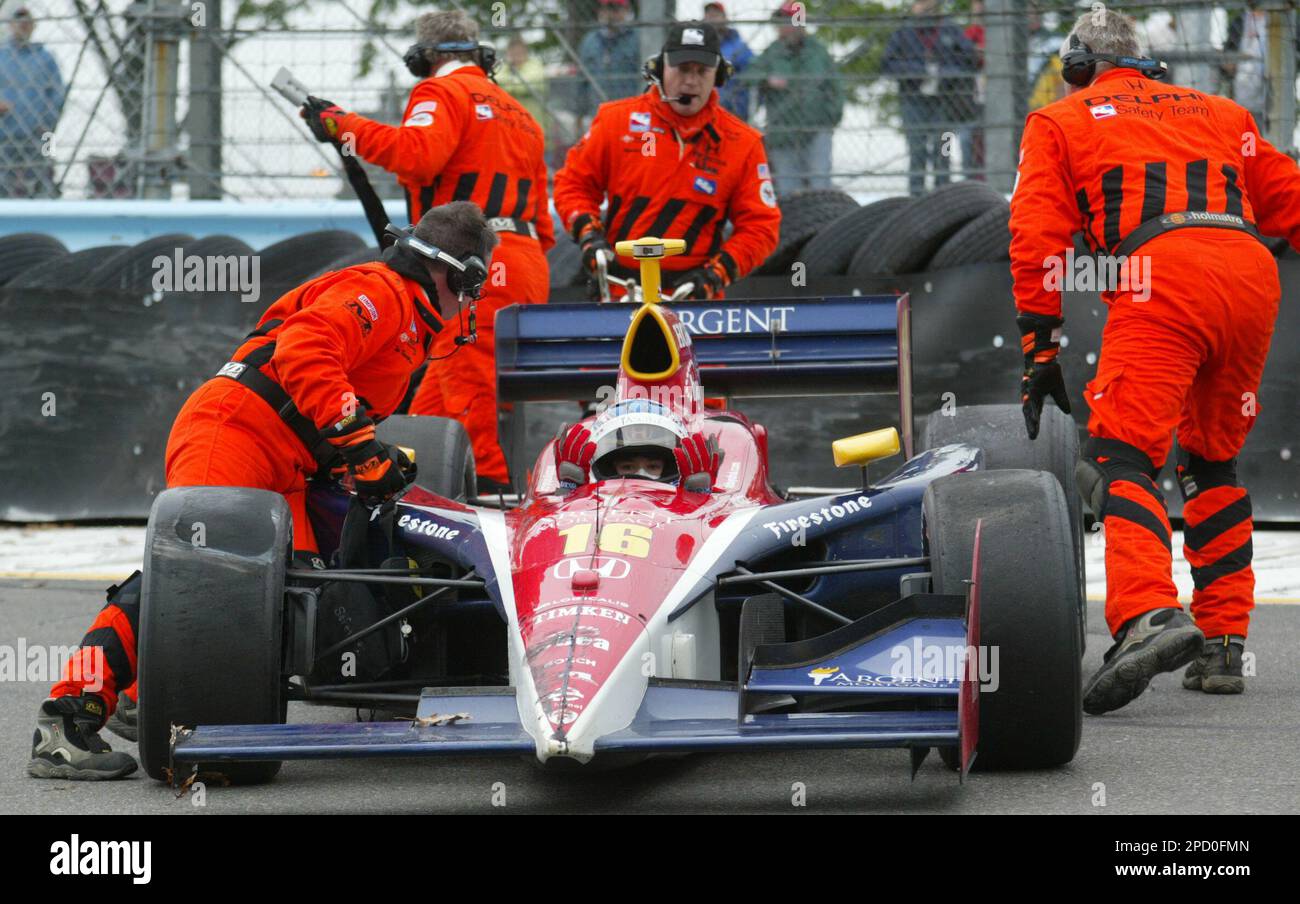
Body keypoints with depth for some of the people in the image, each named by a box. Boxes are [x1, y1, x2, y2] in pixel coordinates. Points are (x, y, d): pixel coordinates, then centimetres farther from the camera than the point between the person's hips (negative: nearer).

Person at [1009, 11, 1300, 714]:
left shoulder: (1059, 123, 22)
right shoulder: (1221, 115, 33)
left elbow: (1037, 244, 12)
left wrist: (1040, 353, 13)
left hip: (1160, 277, -5)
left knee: (1122, 458, -12)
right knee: (1212, 463, 21)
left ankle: (1147, 617, -37)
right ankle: (1222, 647, 16)